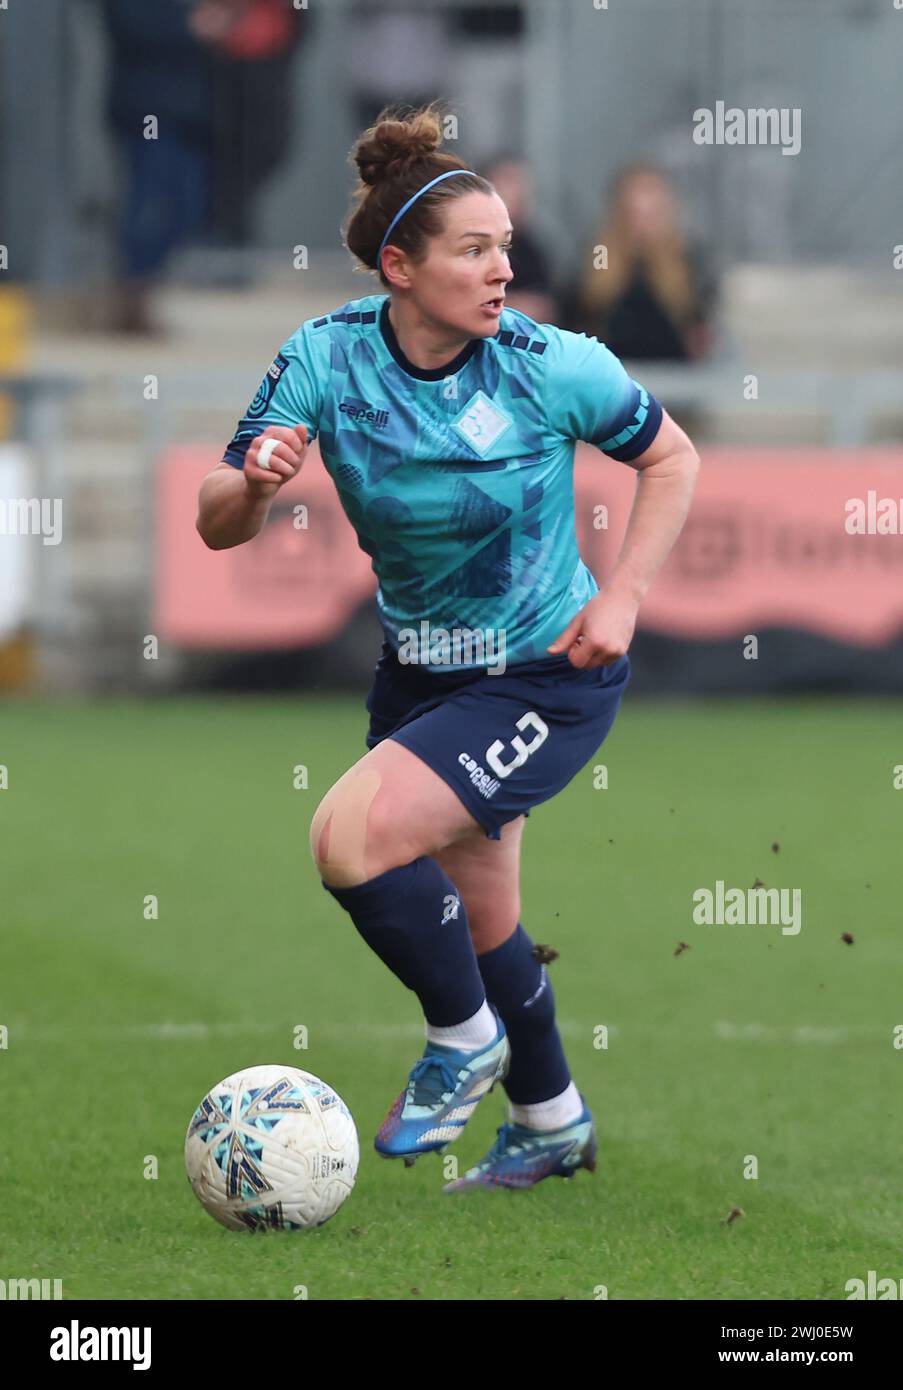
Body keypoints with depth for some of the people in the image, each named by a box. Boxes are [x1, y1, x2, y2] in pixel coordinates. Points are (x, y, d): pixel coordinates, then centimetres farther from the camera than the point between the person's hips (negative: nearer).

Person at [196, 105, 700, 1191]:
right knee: (478, 923, 18)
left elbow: (671, 459, -2)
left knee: (353, 836, -23)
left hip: (550, 680, -5)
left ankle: (465, 1037, 1)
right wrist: (253, 481, -33)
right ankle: (551, 1121, 43)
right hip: (420, 675, 5)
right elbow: (217, 526, -10)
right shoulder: (324, 360, -13)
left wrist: (621, 599, -12)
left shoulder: (552, 367, -19)